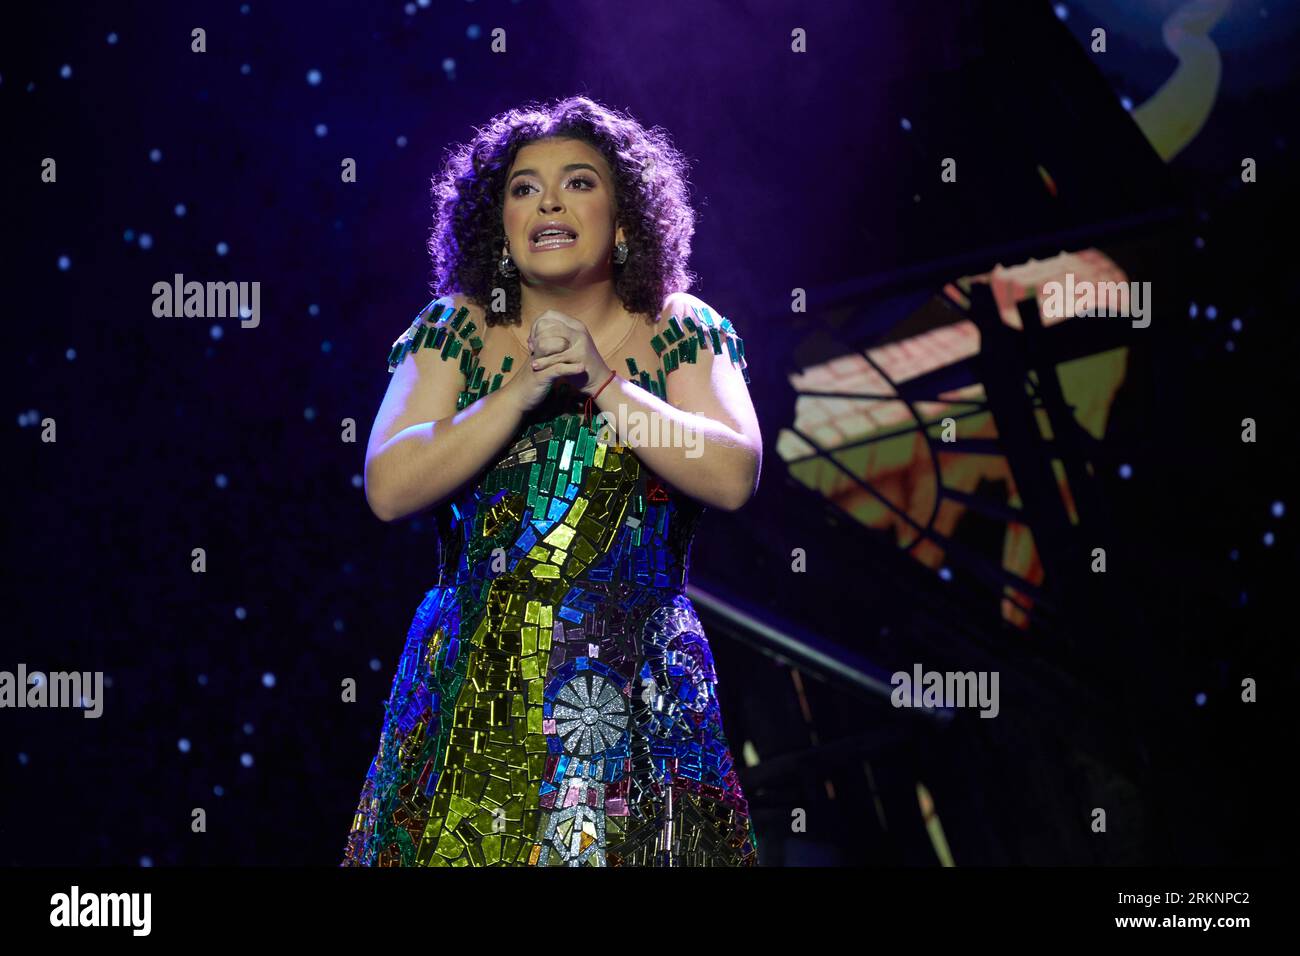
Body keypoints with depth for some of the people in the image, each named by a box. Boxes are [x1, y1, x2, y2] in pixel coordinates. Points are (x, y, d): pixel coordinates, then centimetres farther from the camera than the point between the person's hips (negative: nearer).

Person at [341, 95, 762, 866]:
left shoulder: (682, 331, 3)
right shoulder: (455, 330, 4)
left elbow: (734, 478, -10)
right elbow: (388, 489, -7)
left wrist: (607, 385, -16)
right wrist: (518, 394, -14)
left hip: (635, 703, 0)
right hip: (473, 700, 1)